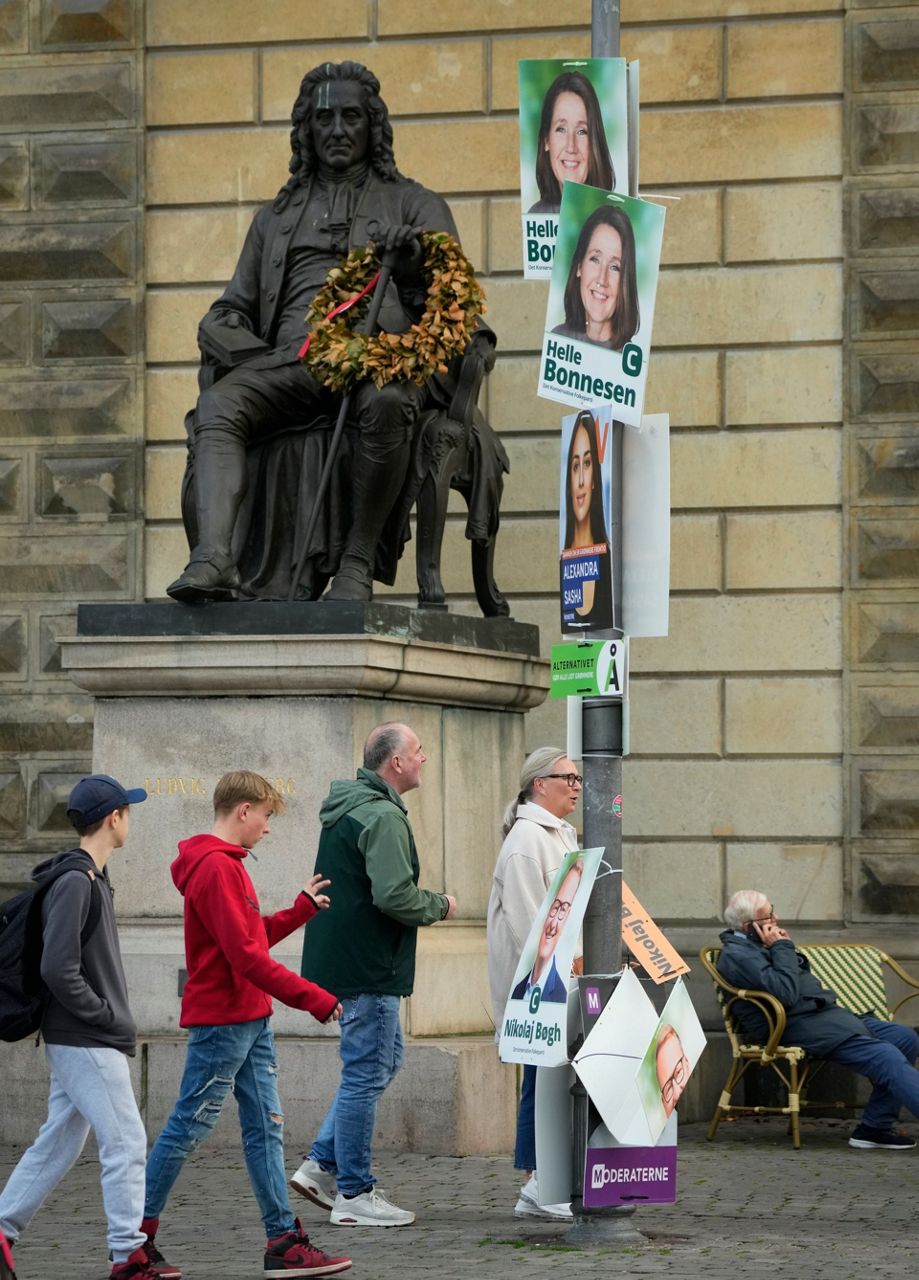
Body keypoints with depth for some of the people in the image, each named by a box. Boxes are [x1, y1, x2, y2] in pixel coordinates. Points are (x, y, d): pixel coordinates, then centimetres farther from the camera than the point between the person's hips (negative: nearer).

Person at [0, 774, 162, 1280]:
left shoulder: (91, 879, 15)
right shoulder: (74, 883, -16)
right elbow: (58, 970, -22)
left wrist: (114, 1019, 11)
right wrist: (108, 1017, -15)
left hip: (82, 1041, 10)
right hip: (86, 1043, -10)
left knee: (57, 1143, 13)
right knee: (126, 1143, -8)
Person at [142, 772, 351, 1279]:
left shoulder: (227, 865, 16)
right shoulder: (215, 867, -17)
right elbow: (245, 956, -21)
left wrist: (303, 907, 19)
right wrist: (316, 999, -18)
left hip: (251, 1020, 10)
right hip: (222, 1022, -10)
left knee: (265, 1128, 7)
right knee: (187, 1128, -3)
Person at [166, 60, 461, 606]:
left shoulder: (415, 205, 23)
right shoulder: (277, 217, 32)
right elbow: (235, 306, 31)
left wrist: (413, 262, -12)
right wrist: (222, 331, 7)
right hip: (291, 357, 3)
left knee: (386, 403, -41)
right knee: (219, 402, -31)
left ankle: (358, 565, -35)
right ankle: (214, 560, -47)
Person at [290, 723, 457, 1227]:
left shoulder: (345, 808, 15)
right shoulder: (383, 817, -18)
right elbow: (394, 895, -27)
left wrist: (427, 903, 19)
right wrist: (439, 905, -8)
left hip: (341, 956, 10)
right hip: (367, 965, -10)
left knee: (383, 1058, 20)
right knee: (367, 1073, -3)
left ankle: (322, 1163, 19)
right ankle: (354, 1194, 4)